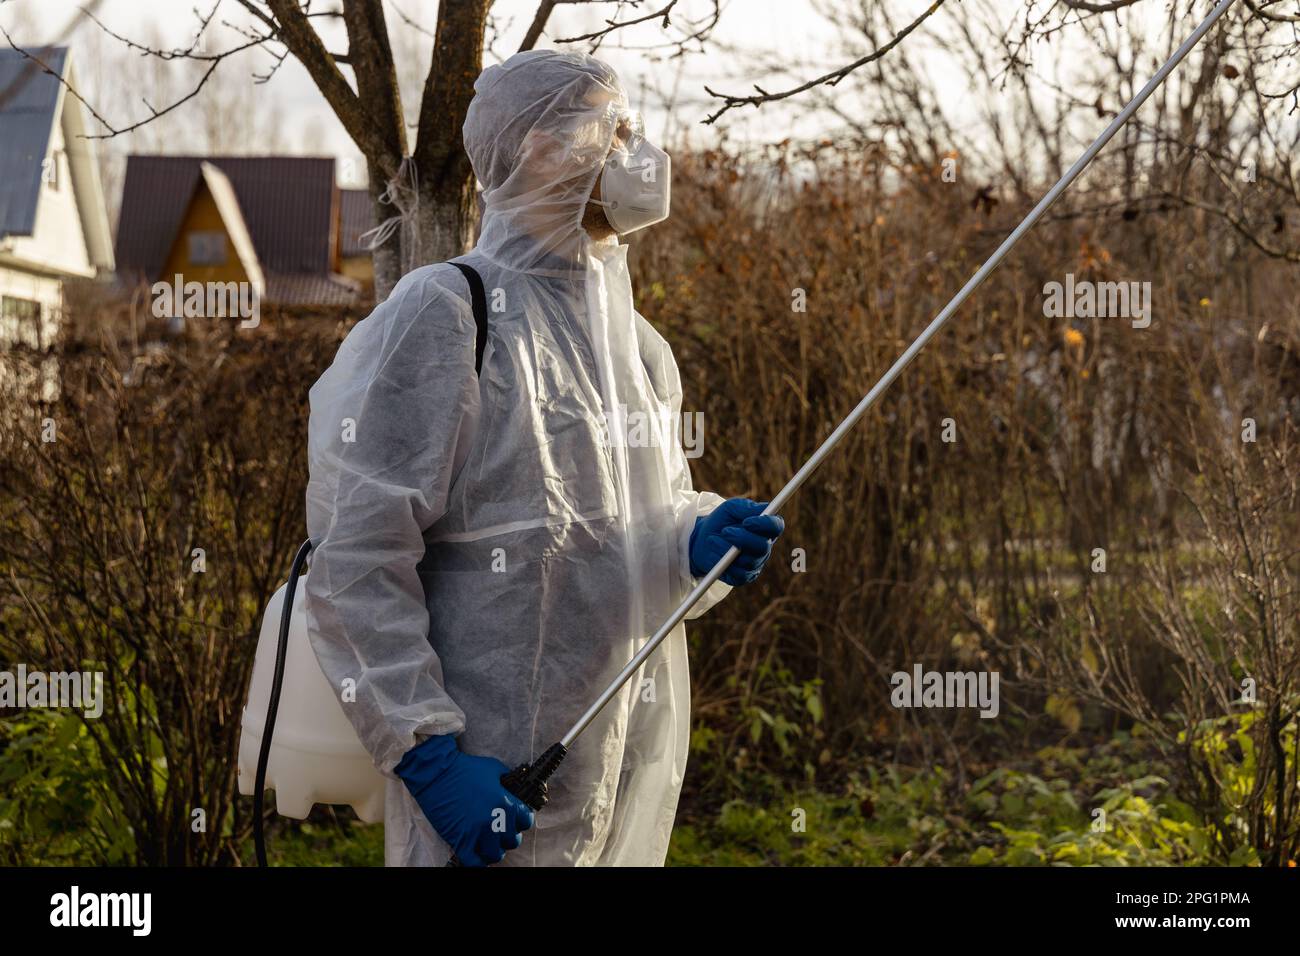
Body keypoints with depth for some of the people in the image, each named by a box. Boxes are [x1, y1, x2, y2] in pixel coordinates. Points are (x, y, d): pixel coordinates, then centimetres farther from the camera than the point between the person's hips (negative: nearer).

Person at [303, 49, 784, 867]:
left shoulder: (637, 340, 13)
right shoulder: (444, 316, -11)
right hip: (491, 774, -7)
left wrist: (701, 541, -3)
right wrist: (428, 754, -21)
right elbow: (357, 563, -16)